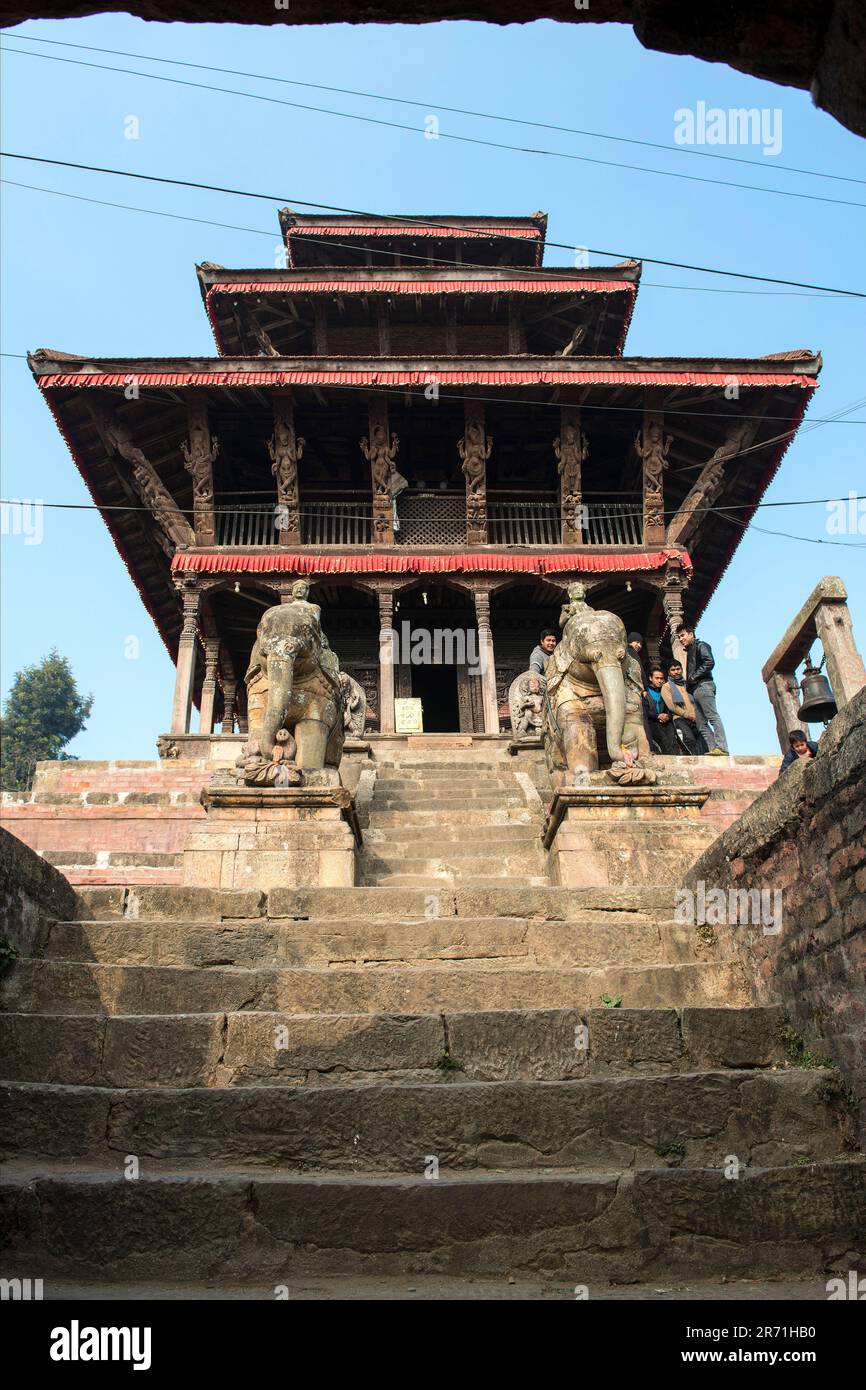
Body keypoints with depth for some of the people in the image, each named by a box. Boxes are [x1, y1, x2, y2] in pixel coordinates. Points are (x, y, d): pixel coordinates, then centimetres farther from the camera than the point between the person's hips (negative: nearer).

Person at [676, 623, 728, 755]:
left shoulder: (700, 645, 4)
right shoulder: (689, 651, 29)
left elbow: (709, 662, -13)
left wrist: (695, 676, -12)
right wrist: (689, 686, 9)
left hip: (703, 685, -10)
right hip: (695, 690, 10)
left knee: (712, 716, -18)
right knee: (701, 724, 2)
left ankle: (721, 747, -26)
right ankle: (713, 749, -3)